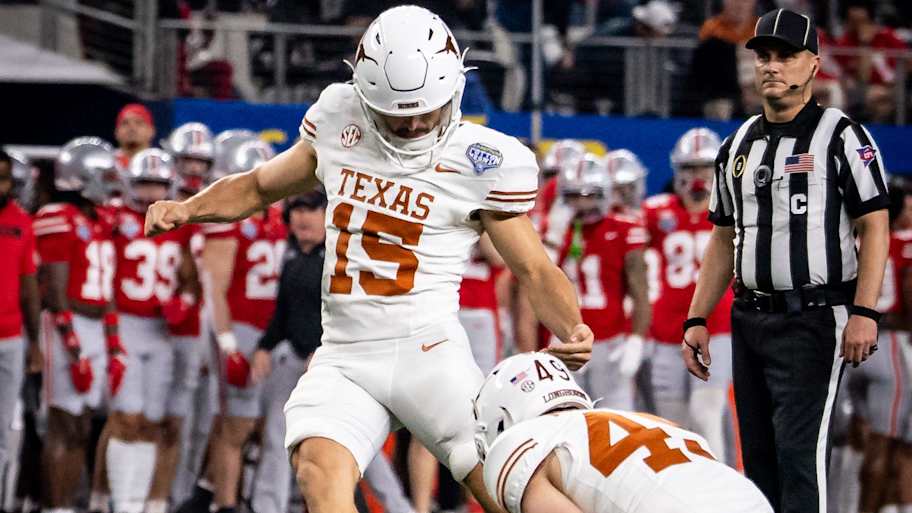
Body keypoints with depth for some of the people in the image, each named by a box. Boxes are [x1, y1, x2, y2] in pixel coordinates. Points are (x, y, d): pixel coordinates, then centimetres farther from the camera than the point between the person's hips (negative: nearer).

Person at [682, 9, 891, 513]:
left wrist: (863, 312, -17)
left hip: (813, 319, -7)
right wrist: (696, 320, 13)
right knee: (758, 455, 8)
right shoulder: (737, 146, 15)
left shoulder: (841, 137, -4)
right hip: (750, 319, 7)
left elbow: (874, 227, -8)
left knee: (799, 451, -14)